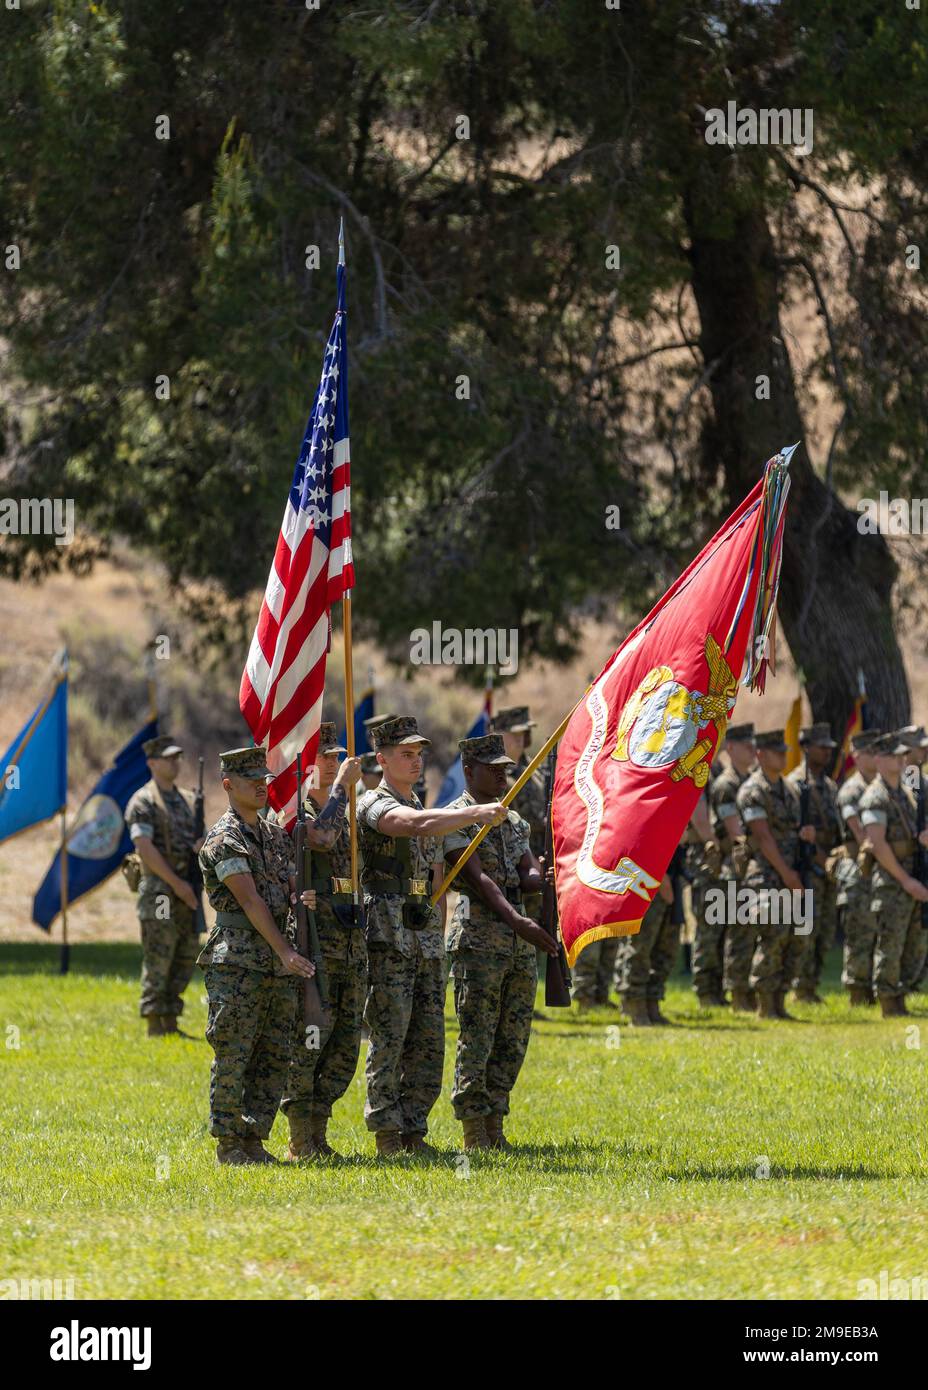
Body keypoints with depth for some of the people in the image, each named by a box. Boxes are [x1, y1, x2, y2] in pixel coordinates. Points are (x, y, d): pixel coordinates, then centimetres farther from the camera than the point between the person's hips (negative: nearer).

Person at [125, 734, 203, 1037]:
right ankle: (154, 1024, -4)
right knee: (157, 960, -7)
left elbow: (201, 839, 21)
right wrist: (176, 884, -17)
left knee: (185, 958, 8)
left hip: (187, 892, 7)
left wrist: (203, 845, -5)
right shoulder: (143, 802, -6)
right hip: (159, 891, -7)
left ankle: (171, 1022, 14)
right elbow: (145, 848, -15)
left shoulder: (188, 800, 17)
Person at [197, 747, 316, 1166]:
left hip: (278, 960, 7)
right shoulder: (224, 840, -8)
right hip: (237, 960, -7)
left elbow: (292, 887, 18)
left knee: (274, 1057, 7)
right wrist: (285, 951, -21)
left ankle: (254, 1139, 13)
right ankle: (228, 1143, 0)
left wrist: (307, 898, -8)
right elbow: (250, 901, -16)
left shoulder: (275, 836, 16)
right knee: (233, 1057, -5)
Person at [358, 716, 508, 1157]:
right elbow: (416, 826, -28)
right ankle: (387, 1135, -5)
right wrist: (475, 814, -36)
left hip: (426, 941, 8)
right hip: (388, 940, -8)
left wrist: (438, 943, 19)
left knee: (428, 1041, 6)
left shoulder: (426, 810, 21)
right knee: (389, 1038, -7)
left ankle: (414, 1132, 11)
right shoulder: (374, 805, -6)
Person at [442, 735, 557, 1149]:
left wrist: (542, 880, -17)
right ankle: (474, 1135, -5)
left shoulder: (514, 821, 18)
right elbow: (477, 878, -16)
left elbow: (528, 874, 9)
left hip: (520, 943, 7)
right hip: (478, 939, -7)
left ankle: (495, 1129, 14)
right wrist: (517, 920, -28)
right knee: (476, 1040, -7)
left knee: (513, 1041, 8)